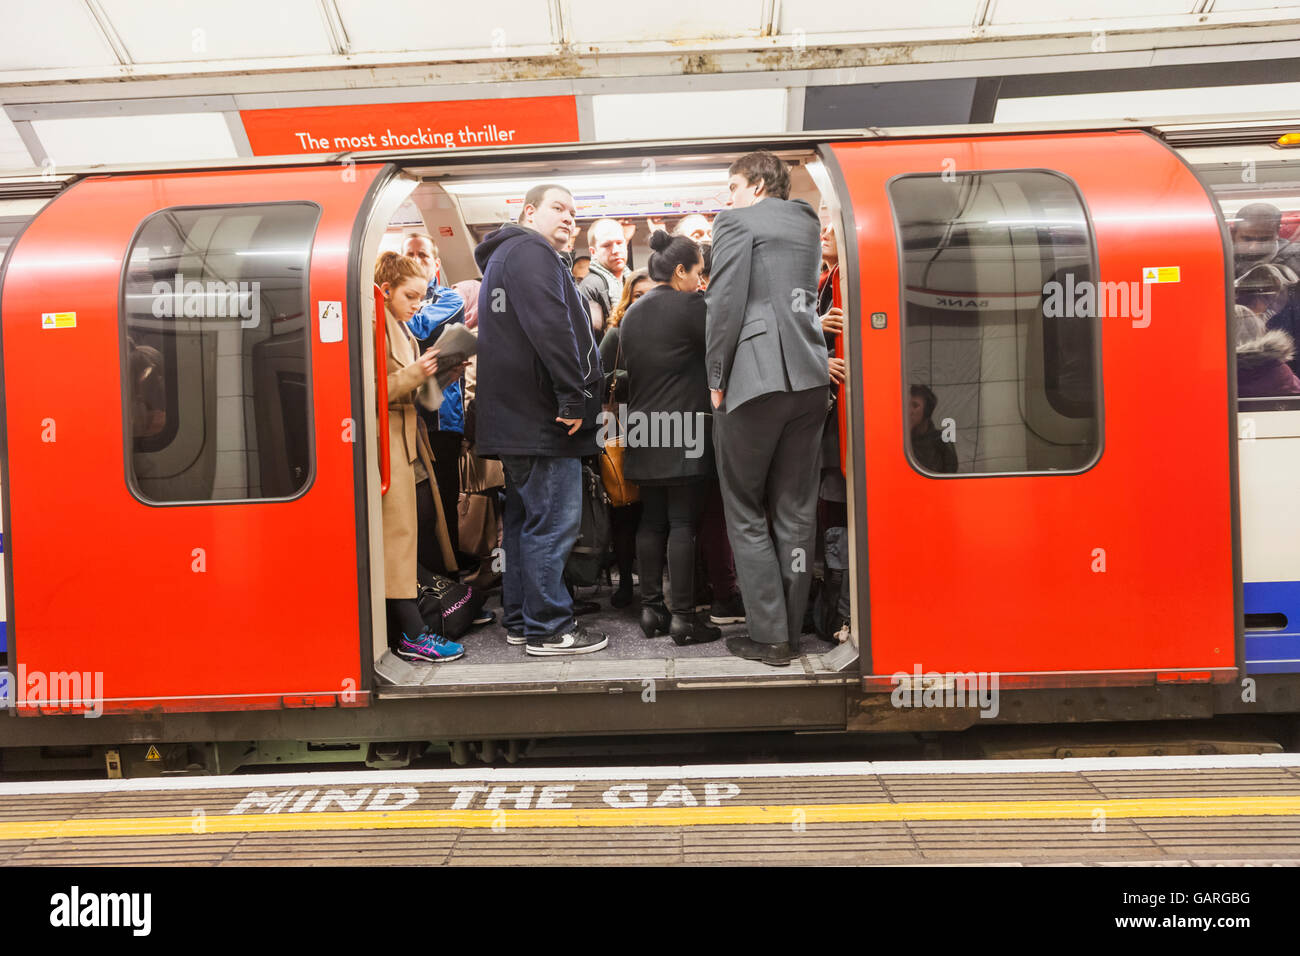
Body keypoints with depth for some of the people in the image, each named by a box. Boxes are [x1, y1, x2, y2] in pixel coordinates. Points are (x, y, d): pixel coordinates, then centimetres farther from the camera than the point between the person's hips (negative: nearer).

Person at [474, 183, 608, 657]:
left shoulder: (504, 257, 26)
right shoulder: (531, 253, -8)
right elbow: (550, 328, -22)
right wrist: (574, 397, -21)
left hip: (516, 417, 11)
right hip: (543, 417, -11)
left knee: (524, 518, 14)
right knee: (553, 521, -7)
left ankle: (521, 619, 23)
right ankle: (548, 628, -1)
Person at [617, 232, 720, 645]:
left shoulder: (632, 313, 14)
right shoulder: (691, 304, -8)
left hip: (644, 433, 7)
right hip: (684, 433, -7)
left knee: (651, 521, 11)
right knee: (683, 522, -4)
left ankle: (650, 609, 14)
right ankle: (682, 617, -1)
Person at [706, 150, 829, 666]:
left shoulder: (737, 221, 0)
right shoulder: (808, 224, 21)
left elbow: (726, 303, -9)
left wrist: (717, 378, -5)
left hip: (754, 379, -6)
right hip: (809, 379, 6)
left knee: (745, 513, 2)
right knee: (796, 511, 9)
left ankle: (768, 635, 2)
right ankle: (790, 631, 16)